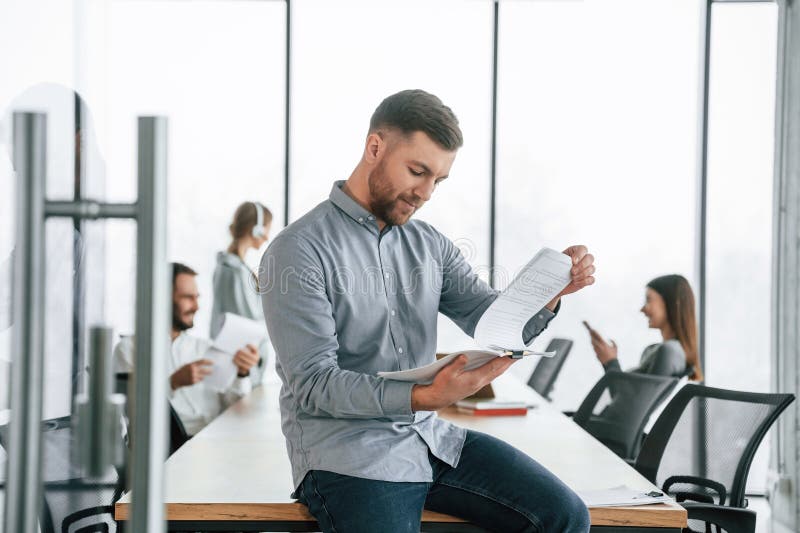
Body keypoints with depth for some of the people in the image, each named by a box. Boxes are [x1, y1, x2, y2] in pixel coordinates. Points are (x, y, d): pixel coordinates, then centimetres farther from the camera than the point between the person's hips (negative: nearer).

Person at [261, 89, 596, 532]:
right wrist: (424, 397, -28)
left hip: (430, 436, 6)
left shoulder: (430, 245, 13)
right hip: (347, 455, -6)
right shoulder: (298, 252, -8)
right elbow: (311, 383, -16)